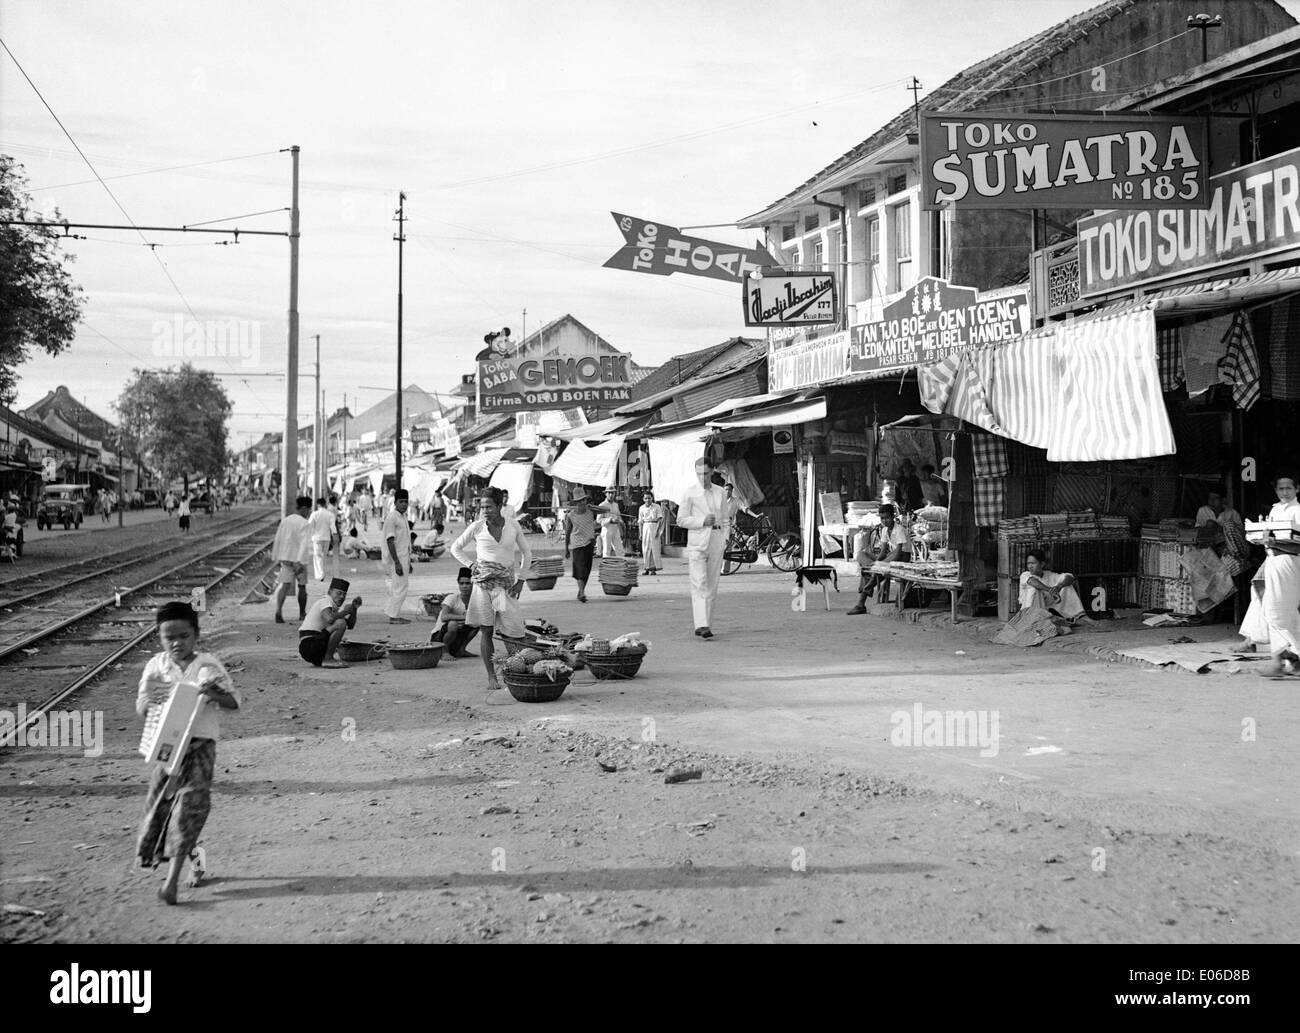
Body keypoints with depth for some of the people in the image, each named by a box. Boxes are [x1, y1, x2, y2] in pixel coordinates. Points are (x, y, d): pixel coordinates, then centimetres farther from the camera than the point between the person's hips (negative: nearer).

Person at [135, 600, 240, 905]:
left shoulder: (208, 666, -4)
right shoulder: (155, 667, 3)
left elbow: (235, 702, -6)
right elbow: (141, 709, 4)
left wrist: (217, 695, -27)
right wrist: (150, 699, -19)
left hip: (199, 745, -3)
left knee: (189, 803, -10)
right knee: (160, 803, 5)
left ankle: (172, 879, -9)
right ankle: (191, 859, 29)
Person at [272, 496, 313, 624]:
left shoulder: (285, 521, 7)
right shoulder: (305, 524, -12)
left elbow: (277, 540, 12)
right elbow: (304, 543, -22)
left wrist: (275, 558, 20)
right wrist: (300, 562, -27)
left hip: (285, 558, 5)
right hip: (299, 559, -4)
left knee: (285, 585, -2)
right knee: (302, 586, 13)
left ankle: (278, 611, -23)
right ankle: (302, 613, 25)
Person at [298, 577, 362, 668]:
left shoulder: (335, 607, 19)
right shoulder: (325, 602, -9)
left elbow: (351, 625, 19)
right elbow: (329, 619, -30)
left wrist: (354, 608, 5)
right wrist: (346, 611, -16)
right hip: (309, 646, -10)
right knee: (340, 623, -22)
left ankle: (319, 660, 14)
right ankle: (327, 659, -16)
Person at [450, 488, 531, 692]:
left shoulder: (513, 527, 3)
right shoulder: (477, 527, 0)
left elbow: (526, 553, 14)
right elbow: (456, 548, 13)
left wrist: (520, 579, 6)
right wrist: (471, 564, 0)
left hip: (506, 582, 1)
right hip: (483, 581, -1)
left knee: (514, 629, -4)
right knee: (486, 631, -3)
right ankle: (491, 677, 1)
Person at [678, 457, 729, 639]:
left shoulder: (721, 492, 13)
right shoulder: (690, 493, 1)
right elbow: (681, 519, 0)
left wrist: (726, 538, 5)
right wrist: (702, 521, -12)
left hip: (716, 542, 4)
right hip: (697, 543, -4)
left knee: (712, 586, 6)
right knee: (699, 585, -13)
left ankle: (707, 625, 13)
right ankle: (701, 625, -20)